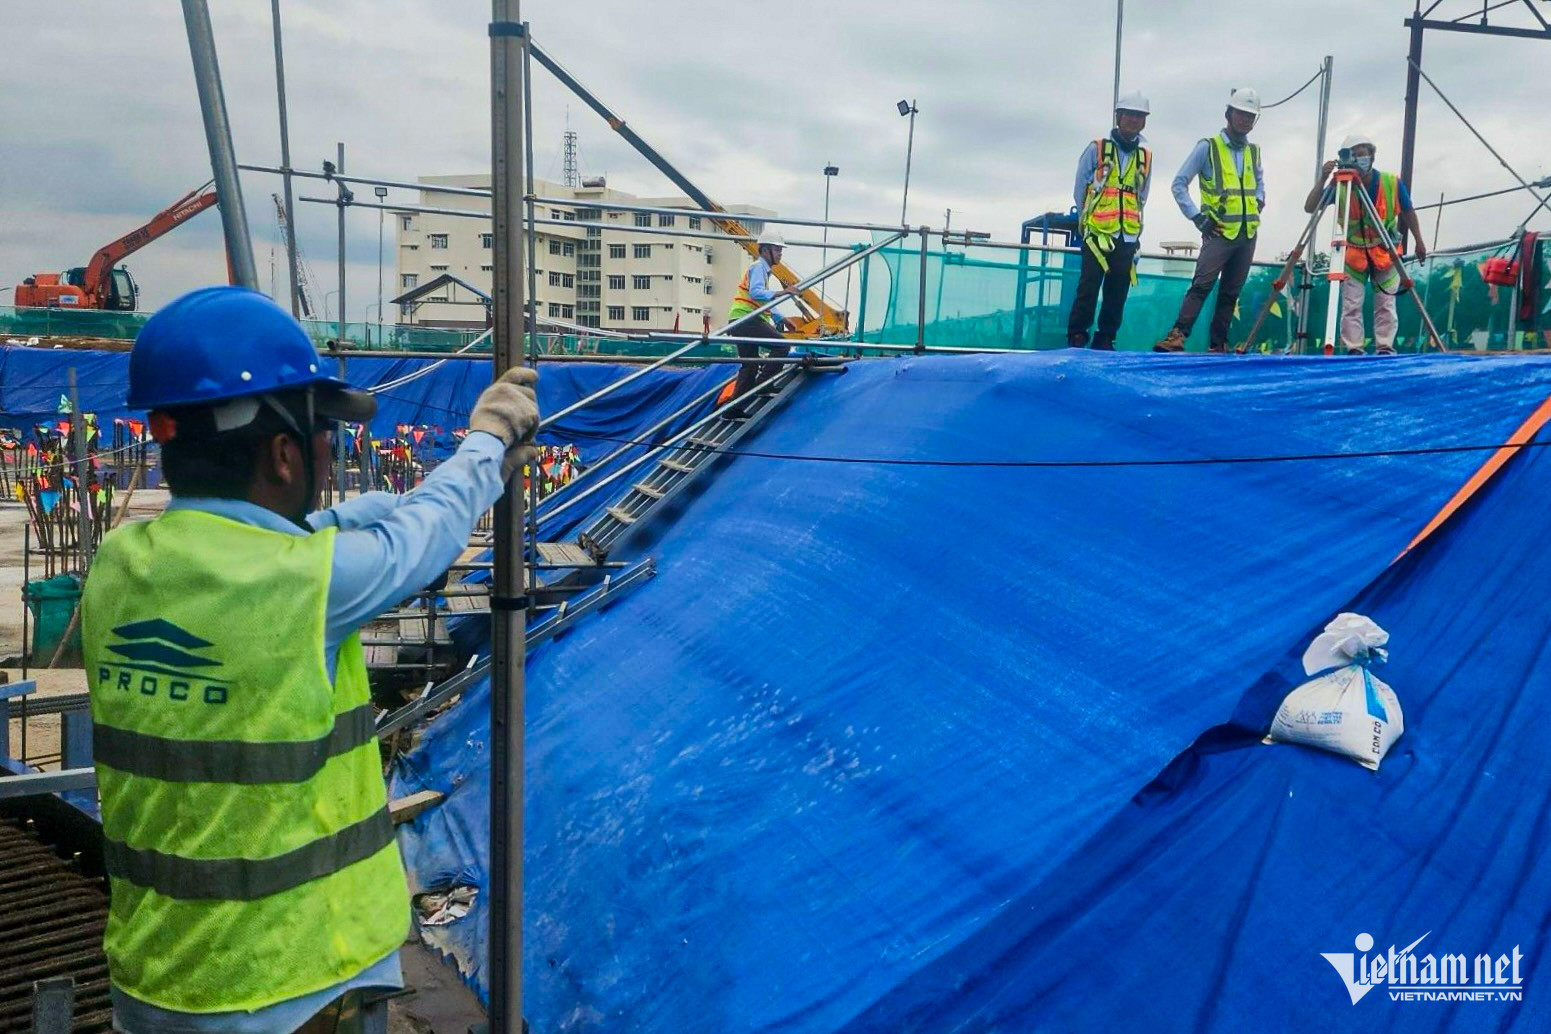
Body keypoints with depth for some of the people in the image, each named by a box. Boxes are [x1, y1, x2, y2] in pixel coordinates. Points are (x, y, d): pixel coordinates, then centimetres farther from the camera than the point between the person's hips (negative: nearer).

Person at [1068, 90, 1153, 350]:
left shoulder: (1146, 156, 11)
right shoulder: (1097, 149, 1)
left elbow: (1141, 197, 16)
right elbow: (1080, 190, 4)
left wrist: (1129, 222, 9)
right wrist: (1089, 219, 6)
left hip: (1128, 236, 4)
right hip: (1097, 233, -4)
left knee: (1117, 292, 4)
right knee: (1088, 288, -7)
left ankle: (1105, 340, 12)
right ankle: (1076, 338, -1)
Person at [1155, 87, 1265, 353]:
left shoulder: (1254, 151, 14)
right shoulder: (1208, 147, -4)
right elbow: (1179, 184, -4)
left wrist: (1259, 201, 10)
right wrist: (1197, 218, -11)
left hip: (1248, 234, 6)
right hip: (1219, 232, -6)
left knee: (1230, 293, 6)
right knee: (1201, 286, -20)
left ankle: (1218, 345, 9)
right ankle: (1177, 336, -27)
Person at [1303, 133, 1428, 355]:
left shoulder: (1392, 183, -10)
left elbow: (1408, 212, 4)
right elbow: (1309, 208, -18)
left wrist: (1419, 242, 11)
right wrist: (1322, 179, -30)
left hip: (1385, 252, 0)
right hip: (1353, 253, 0)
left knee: (1386, 304, 1)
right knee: (1351, 305, -5)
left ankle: (1385, 348, 9)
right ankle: (1354, 349, 1)